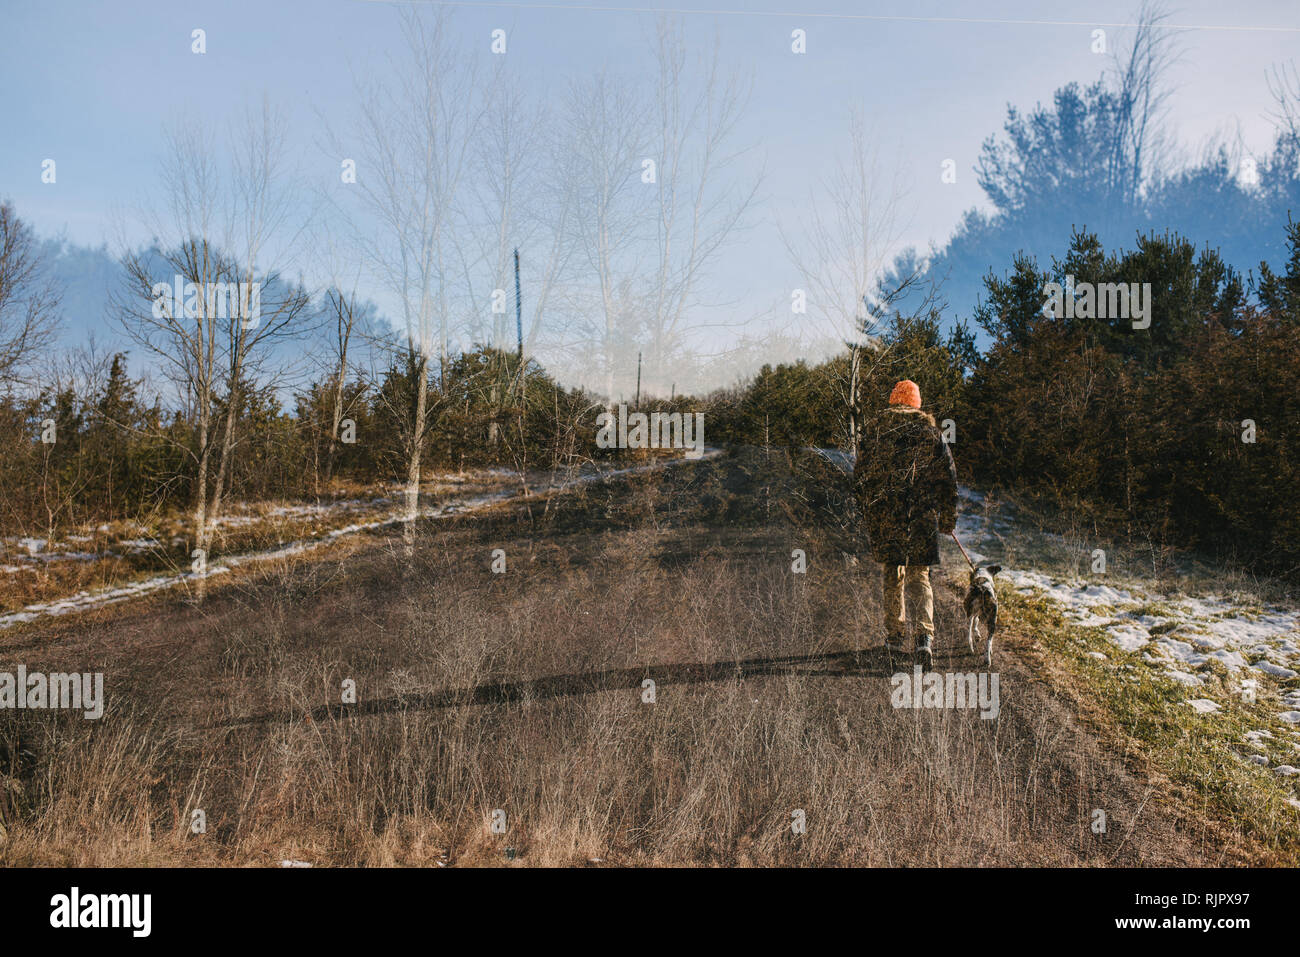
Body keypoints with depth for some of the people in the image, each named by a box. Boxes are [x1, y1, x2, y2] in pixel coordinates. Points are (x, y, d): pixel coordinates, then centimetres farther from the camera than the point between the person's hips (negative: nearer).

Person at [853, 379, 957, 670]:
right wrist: (947, 519, 13)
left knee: (892, 578, 14)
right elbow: (947, 477, 5)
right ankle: (924, 636, -15)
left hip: (883, 514, 1)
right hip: (921, 516, 0)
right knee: (918, 577, 4)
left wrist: (864, 516, 15)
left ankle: (894, 638, 19)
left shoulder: (872, 430, 4)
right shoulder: (931, 431, 4)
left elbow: (860, 476, 6)